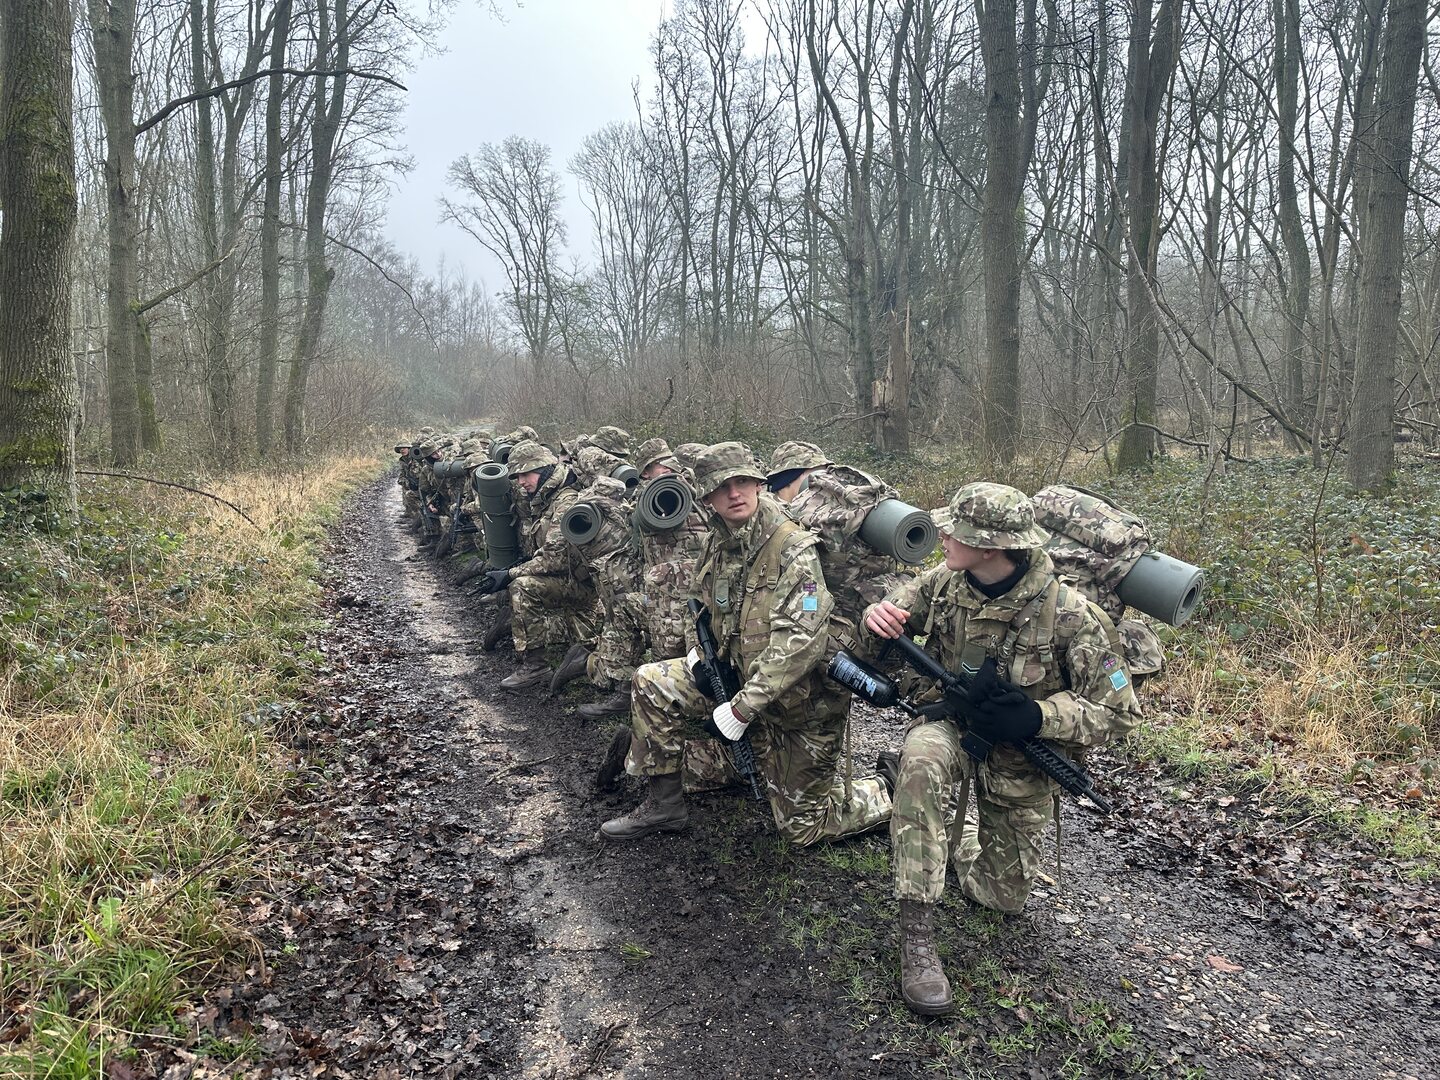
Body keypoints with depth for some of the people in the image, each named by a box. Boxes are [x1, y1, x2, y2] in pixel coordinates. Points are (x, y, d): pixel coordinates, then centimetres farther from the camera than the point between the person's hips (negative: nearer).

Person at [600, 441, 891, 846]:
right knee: (651, 682, -7)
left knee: (802, 827, 2)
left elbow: (798, 643, -31)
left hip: (798, 701, -6)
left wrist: (742, 708, -29)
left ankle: (884, 793, 30)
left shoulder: (793, 550, -23)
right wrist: (699, 649, -1)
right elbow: (700, 602, 20)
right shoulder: (716, 545, 0)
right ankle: (665, 804, 5)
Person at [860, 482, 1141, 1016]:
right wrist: (877, 617, -23)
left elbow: (1119, 711, -19)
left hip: (1019, 759, -1)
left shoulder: (1068, 616, -26)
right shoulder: (946, 582, -15)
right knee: (922, 754, -37)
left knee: (1003, 895, 11)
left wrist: (1037, 716, -34)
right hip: (953, 728, 1)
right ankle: (915, 936, -30)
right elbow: (897, 605, 2)